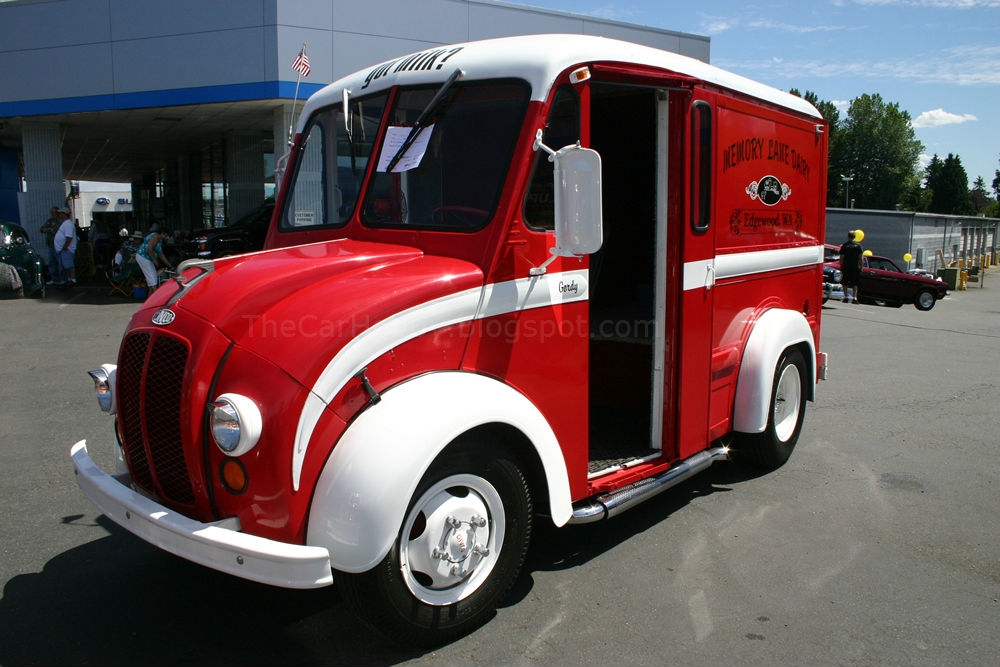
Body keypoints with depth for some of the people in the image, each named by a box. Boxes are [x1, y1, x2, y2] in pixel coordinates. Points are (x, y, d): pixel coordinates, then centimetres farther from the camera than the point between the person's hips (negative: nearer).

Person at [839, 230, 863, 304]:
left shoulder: (844, 246, -3)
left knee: (845, 283, 9)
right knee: (855, 283, 7)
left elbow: (841, 258, -3)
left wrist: (841, 267, 4)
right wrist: (861, 266, 9)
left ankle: (846, 297, 1)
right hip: (856, 267, 1)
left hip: (846, 267, -1)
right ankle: (854, 297, -1)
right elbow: (860, 257, 2)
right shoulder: (858, 245, 1)